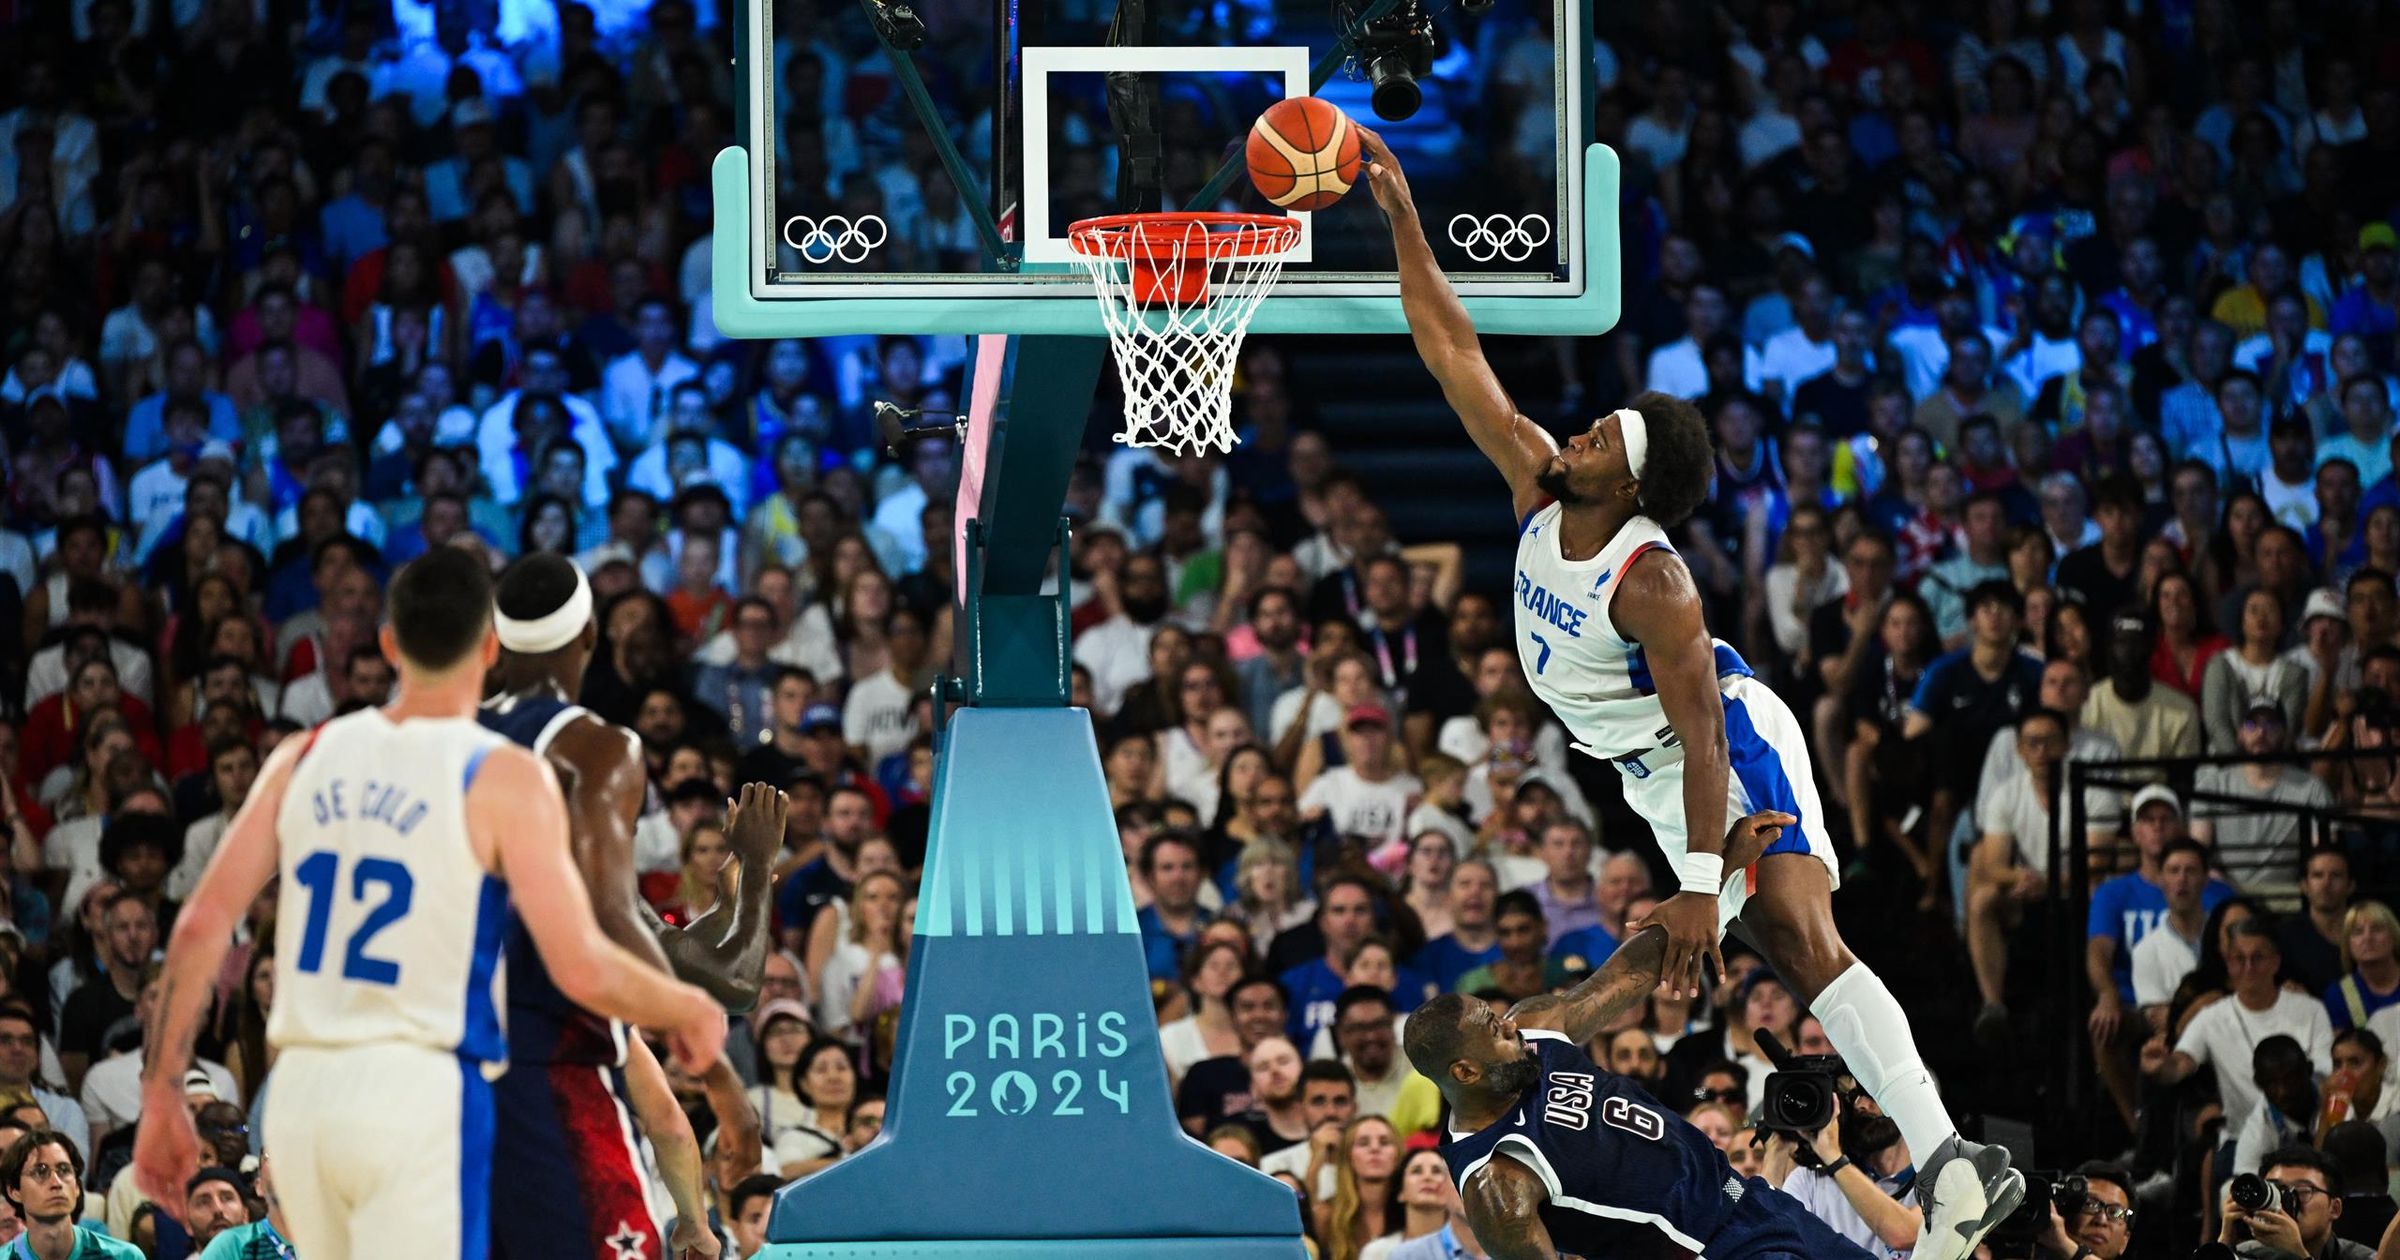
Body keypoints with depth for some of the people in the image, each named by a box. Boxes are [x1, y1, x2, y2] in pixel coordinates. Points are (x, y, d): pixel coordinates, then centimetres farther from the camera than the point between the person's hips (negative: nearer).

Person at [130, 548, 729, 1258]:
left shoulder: (306, 760, 8)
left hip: (301, 1091, 6)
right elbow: (584, 970, -11)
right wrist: (691, 1012, 8)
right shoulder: (504, 780, -6)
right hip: (419, 1093, -6)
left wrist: (162, 1099, 11)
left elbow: (200, 928, 5)